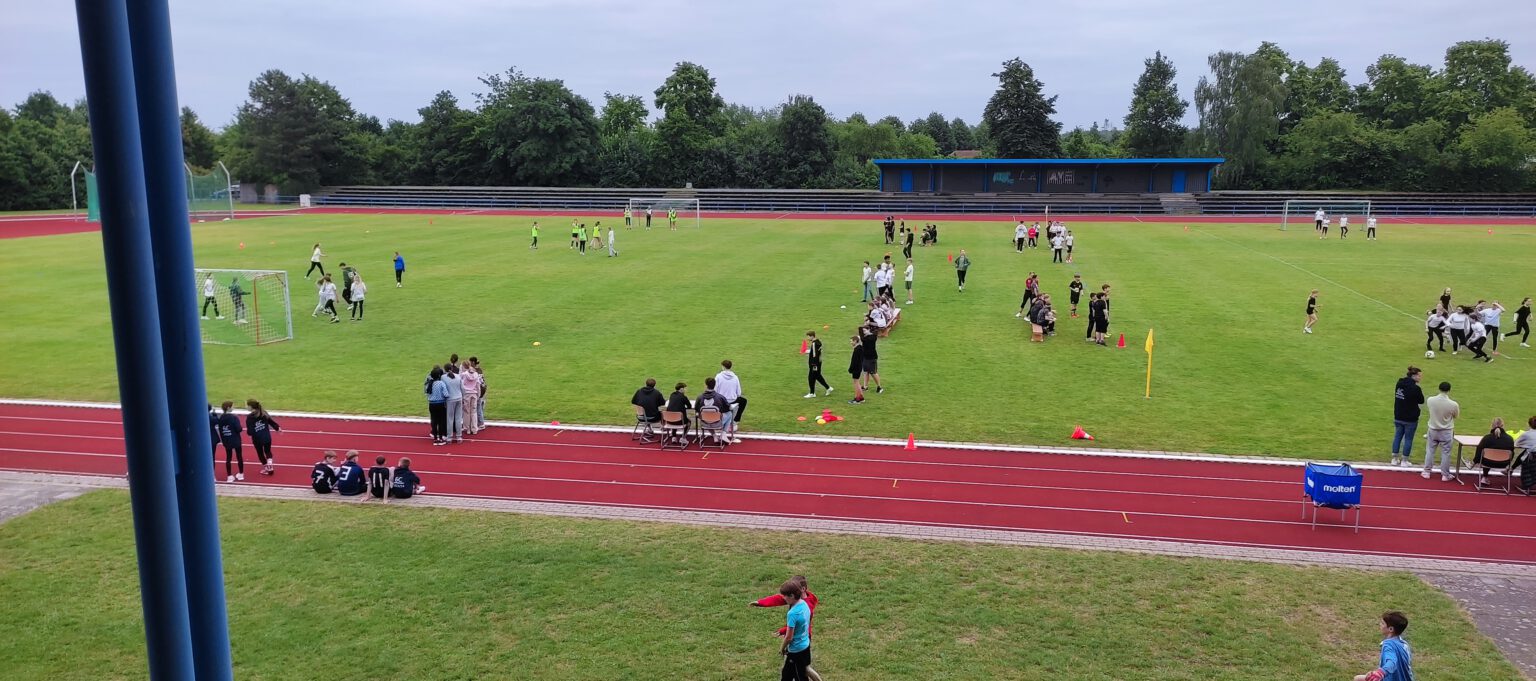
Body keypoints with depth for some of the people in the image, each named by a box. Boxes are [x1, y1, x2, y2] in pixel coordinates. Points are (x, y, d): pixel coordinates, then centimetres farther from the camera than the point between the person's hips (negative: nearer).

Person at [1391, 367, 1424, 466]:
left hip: (1398, 417, 6)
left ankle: (1395, 459, 19)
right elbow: (1421, 401, -8)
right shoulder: (1415, 388, -19)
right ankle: (1404, 461, 12)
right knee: (1408, 439, 6)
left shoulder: (1399, 383, 0)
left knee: (1397, 436, 14)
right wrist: (1420, 392, 6)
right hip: (1410, 419, -6)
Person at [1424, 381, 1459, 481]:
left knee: (1430, 451, 15)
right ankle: (1445, 475, 16)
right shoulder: (1453, 404, -21)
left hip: (1433, 430, 2)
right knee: (1445, 453, 9)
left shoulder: (1430, 400, -16)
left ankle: (1426, 472, 20)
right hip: (1446, 432, -2)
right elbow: (1456, 416, -1)